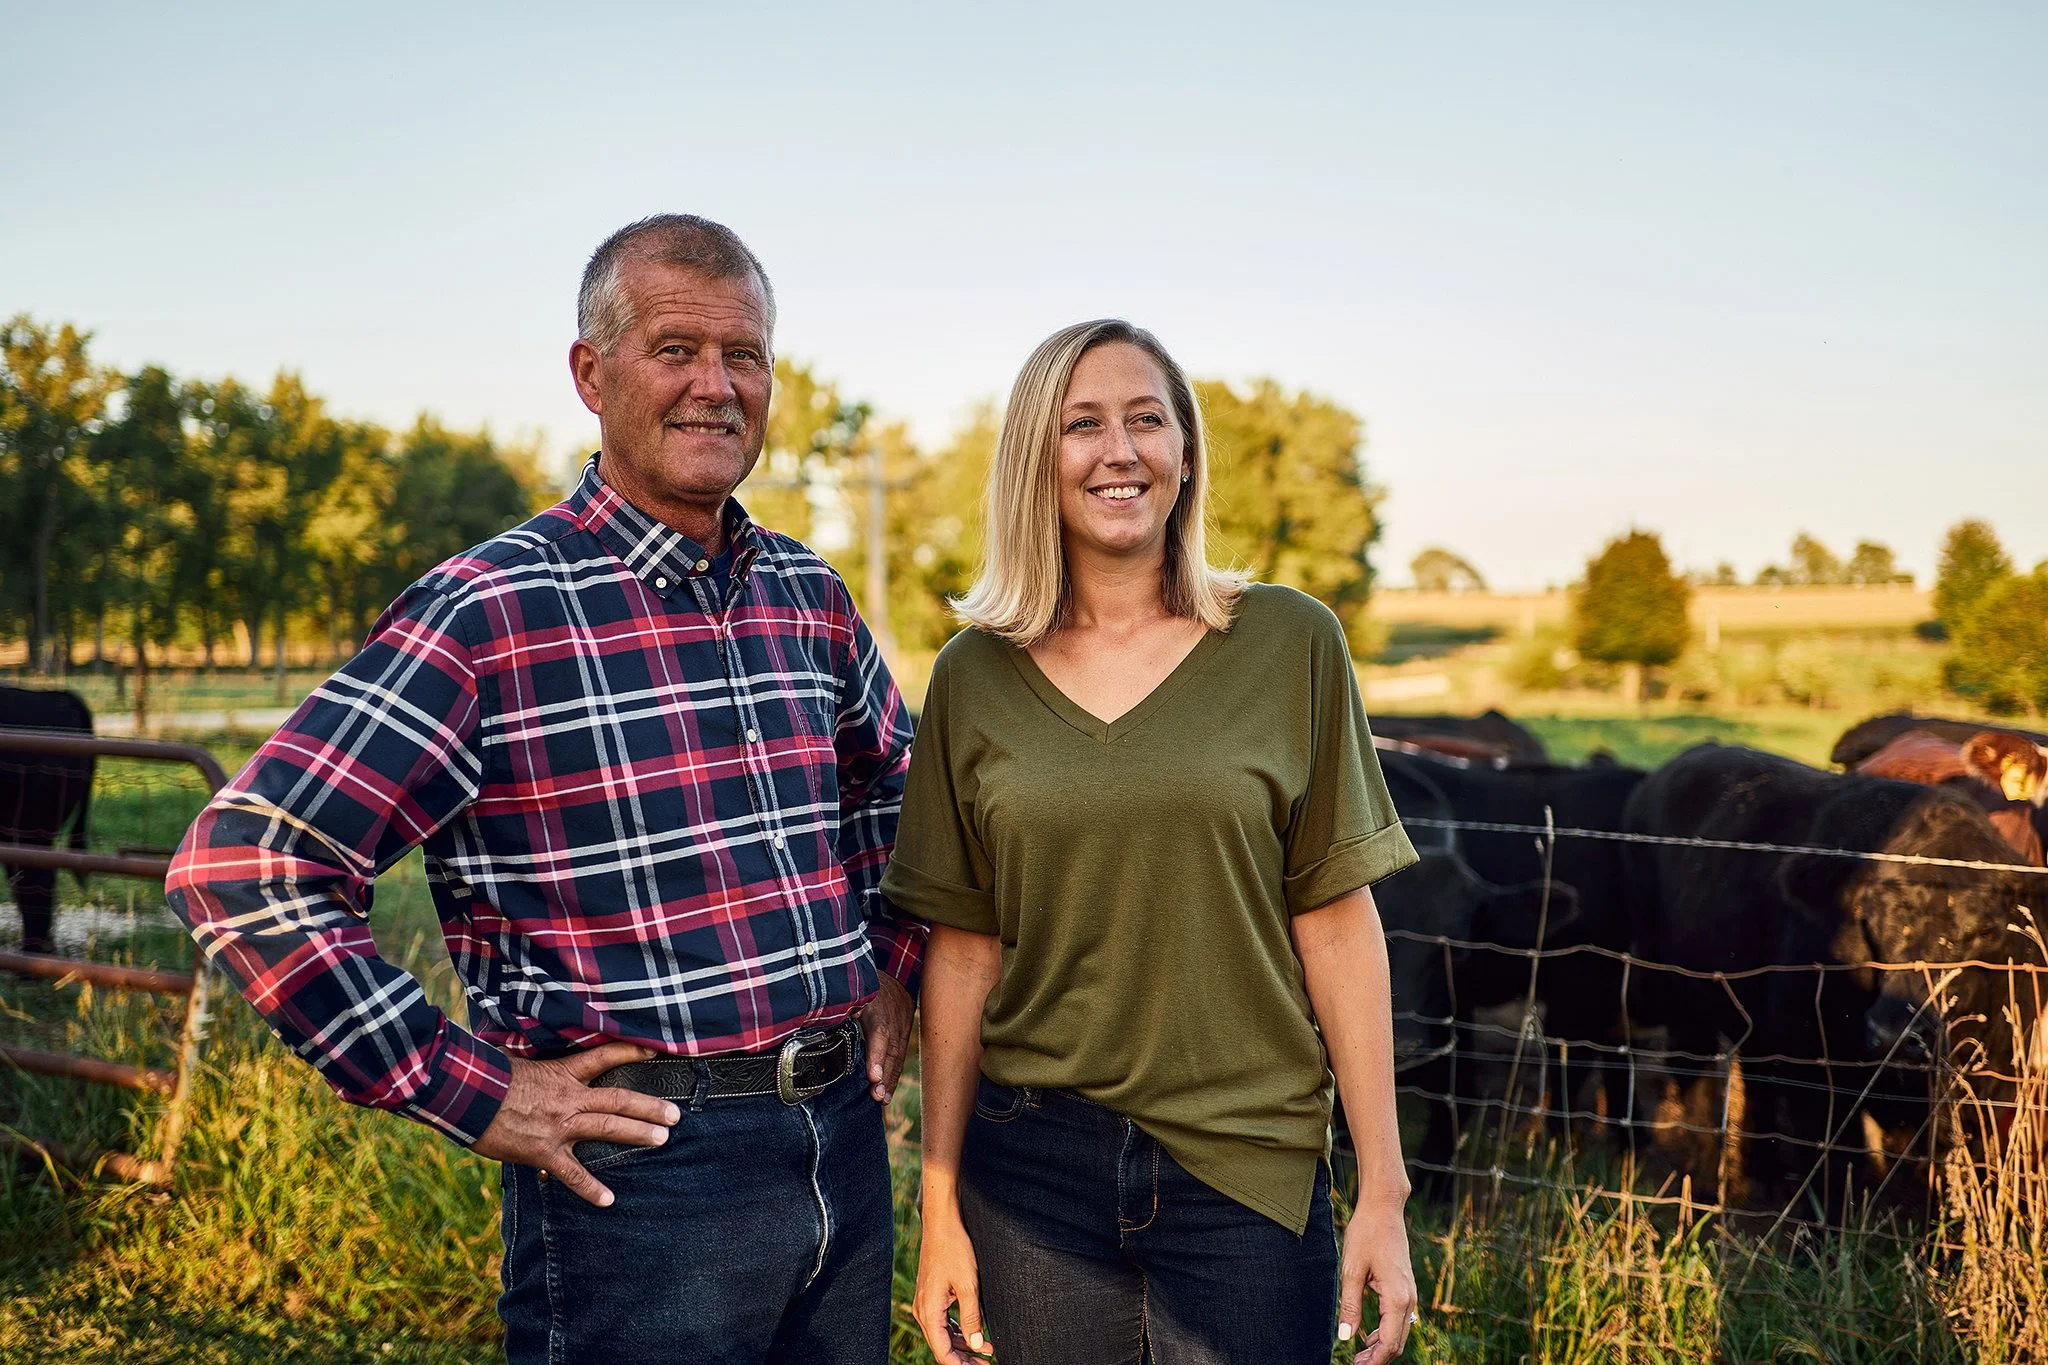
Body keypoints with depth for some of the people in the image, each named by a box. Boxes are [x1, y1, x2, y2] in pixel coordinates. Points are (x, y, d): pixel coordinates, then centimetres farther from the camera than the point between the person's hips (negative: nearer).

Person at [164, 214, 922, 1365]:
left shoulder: (809, 597, 7)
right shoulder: (494, 613, -13)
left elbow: (894, 780, 26)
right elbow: (244, 865, -17)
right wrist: (471, 1094, -15)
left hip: (844, 1137, 6)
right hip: (642, 1169, -6)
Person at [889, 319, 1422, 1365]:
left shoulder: (1291, 644, -3)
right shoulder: (975, 678, 1)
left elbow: (1336, 924, -3)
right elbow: (962, 949, 4)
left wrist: (1384, 1193, -4)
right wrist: (940, 1206, 4)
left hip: (1250, 1167, -1)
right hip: (1033, 1162, 1)